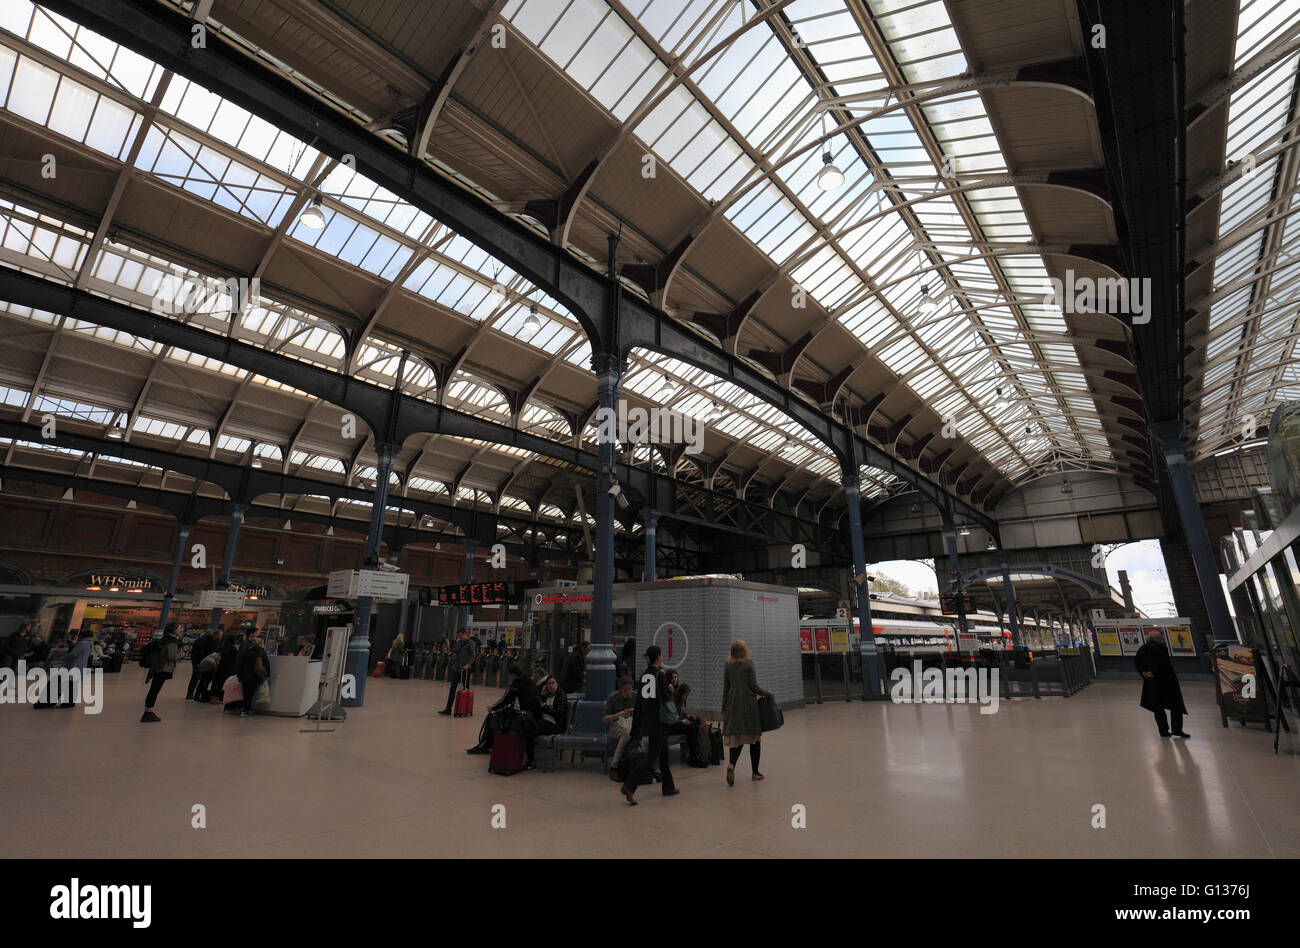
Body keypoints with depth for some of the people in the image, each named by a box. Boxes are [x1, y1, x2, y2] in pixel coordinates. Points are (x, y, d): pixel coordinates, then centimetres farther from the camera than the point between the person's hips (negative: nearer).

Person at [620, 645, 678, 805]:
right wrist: (671, 692, 2)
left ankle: (668, 787, 28)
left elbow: (639, 699, 8)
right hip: (658, 720, -8)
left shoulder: (644, 675, 6)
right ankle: (629, 786, -12)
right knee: (652, 756, -4)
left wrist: (636, 726, 13)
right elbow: (665, 697, -21)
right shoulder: (660, 675, -15)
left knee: (663, 753, 19)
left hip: (647, 719, 8)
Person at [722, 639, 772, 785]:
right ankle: (755, 772, 16)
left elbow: (726, 687, 7)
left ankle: (731, 764, -20)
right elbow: (753, 686, -8)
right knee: (754, 736, 9)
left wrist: (724, 706, 13)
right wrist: (766, 693, 8)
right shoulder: (749, 663, -7)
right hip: (748, 702, -4)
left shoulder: (728, 665, 5)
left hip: (733, 702, 4)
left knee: (736, 736, 4)